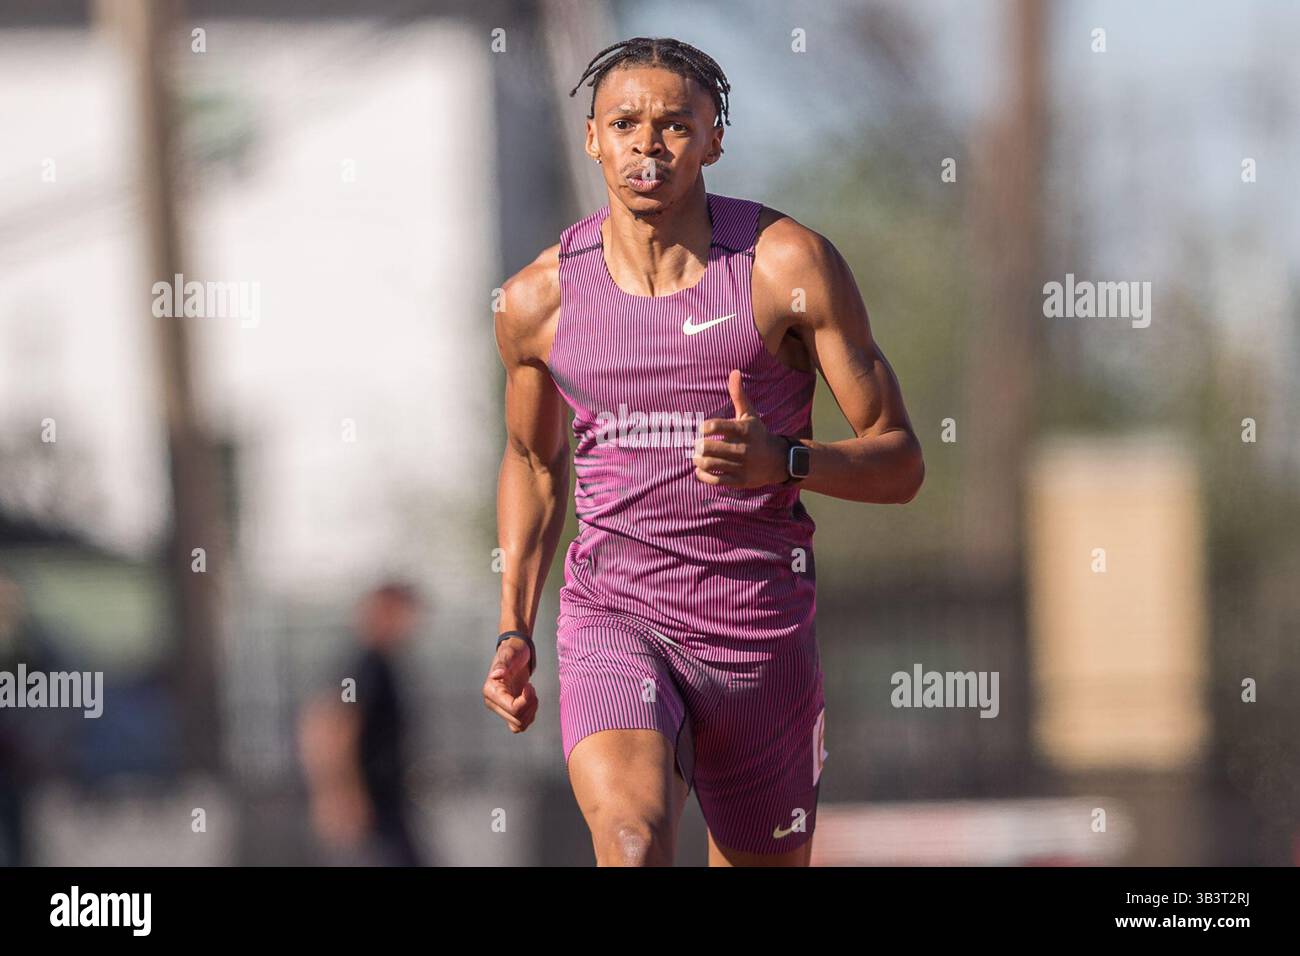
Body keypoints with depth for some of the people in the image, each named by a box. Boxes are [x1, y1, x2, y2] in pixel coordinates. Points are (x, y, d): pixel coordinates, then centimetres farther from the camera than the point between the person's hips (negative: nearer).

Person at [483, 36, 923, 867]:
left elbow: (900, 463, -5)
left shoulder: (791, 264, -7)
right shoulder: (542, 299, 1)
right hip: (614, 619, -1)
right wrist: (514, 631, 13)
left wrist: (780, 460, -24)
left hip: (763, 635, 1)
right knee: (632, 842, -28)